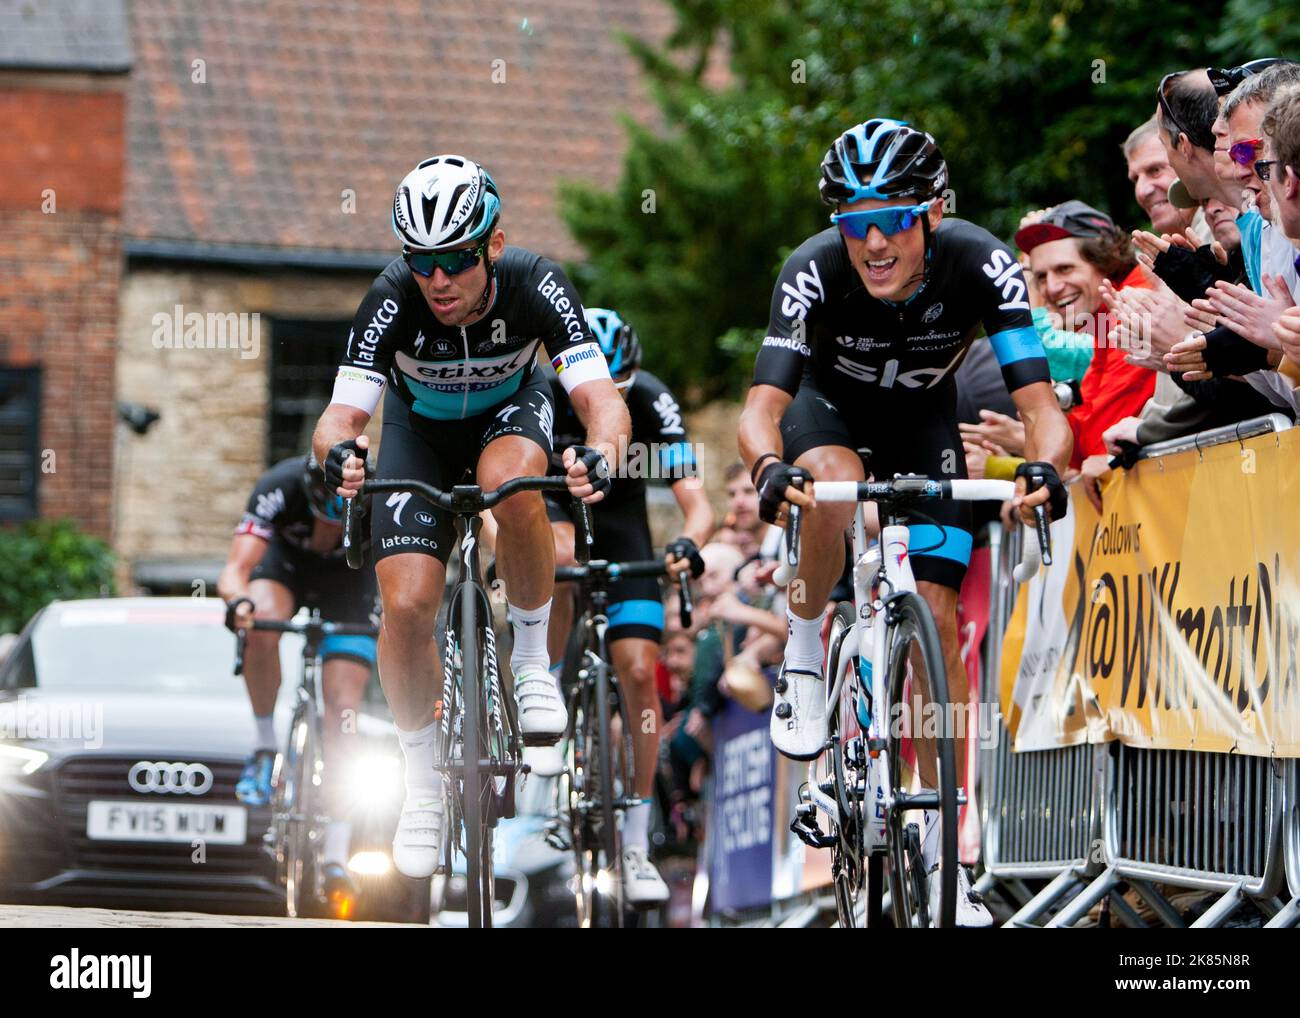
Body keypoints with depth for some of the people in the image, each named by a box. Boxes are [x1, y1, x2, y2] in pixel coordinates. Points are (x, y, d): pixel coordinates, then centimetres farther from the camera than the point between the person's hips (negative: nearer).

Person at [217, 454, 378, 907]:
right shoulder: (279, 488, -35)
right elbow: (235, 570, -40)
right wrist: (239, 602, -62)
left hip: (350, 582, 0)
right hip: (286, 562, 0)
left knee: (342, 710, -14)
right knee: (262, 625, -36)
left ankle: (336, 854, -14)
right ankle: (265, 747, -15)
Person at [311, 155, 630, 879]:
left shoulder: (535, 285, -33)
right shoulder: (393, 300, -32)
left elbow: (603, 398, -39)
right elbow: (342, 414, -35)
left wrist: (600, 455, -62)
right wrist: (339, 452, -59)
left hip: (511, 411, -1)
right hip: (421, 428, 1)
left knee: (509, 482, -38)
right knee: (407, 607, -16)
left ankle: (534, 662, -16)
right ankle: (424, 780, 7)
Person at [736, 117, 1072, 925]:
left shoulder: (979, 265, -31)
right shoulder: (816, 269, -34)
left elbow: (1040, 404, -36)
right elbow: (761, 407, -40)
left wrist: (1045, 467, -58)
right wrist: (770, 467, -63)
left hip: (922, 420, 1)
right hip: (828, 407, -1)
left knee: (937, 616, -10)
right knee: (835, 487, -38)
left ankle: (941, 843, -2)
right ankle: (803, 659, -11)